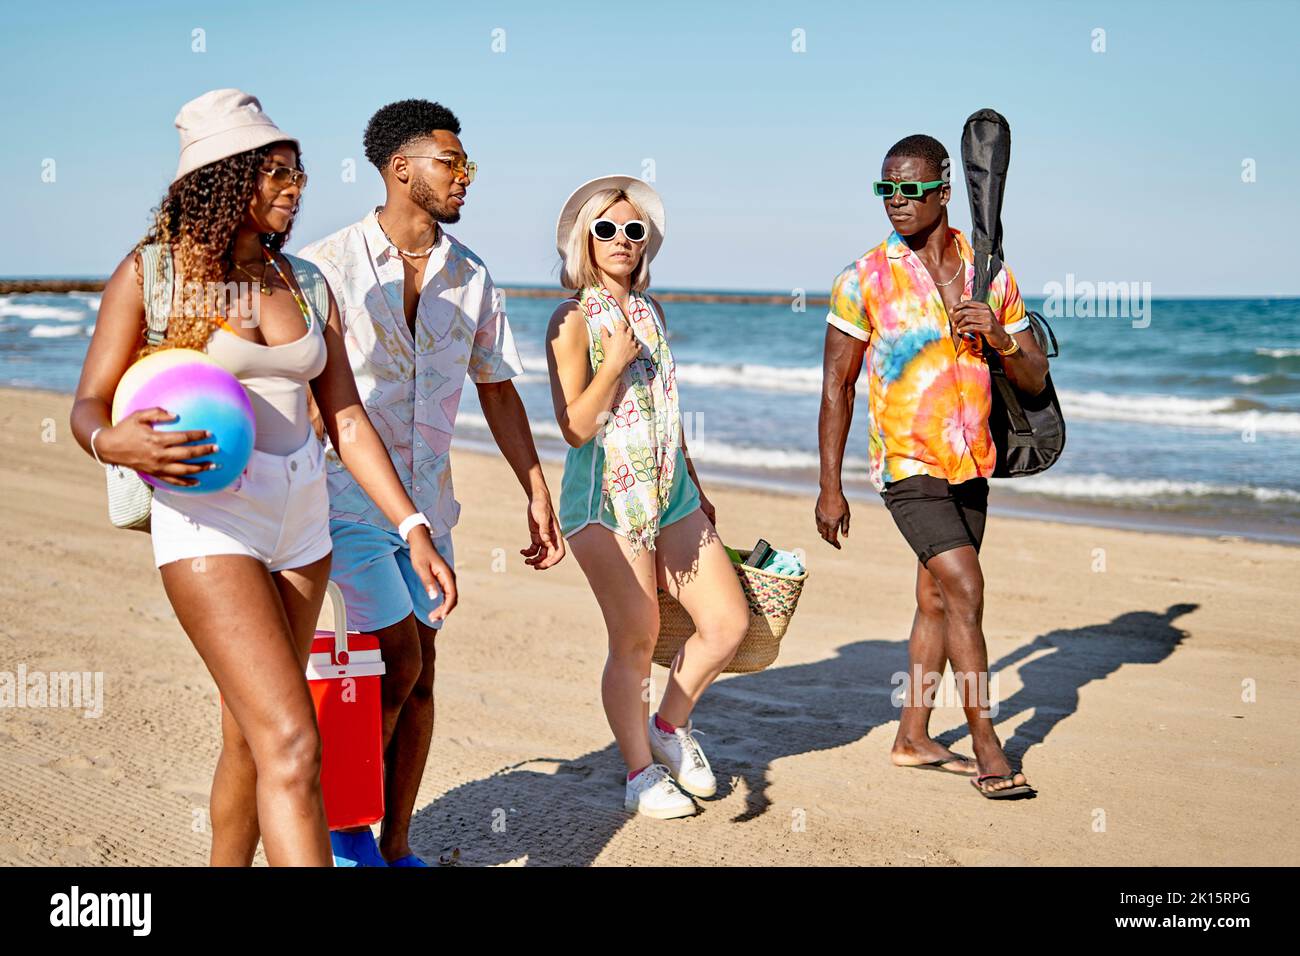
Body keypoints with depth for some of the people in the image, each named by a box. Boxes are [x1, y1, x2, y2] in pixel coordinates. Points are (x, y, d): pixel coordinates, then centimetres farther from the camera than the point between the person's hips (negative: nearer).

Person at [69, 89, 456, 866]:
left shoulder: (303, 282, 8)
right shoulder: (150, 273, -5)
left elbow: (347, 419, 7)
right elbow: (89, 405, -4)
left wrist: (416, 532, 1)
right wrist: (114, 443, -28)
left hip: (302, 514, 6)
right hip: (208, 518, -5)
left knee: (251, 737, 14)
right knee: (292, 745, -15)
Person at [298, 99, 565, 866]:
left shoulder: (471, 277, 5)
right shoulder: (328, 266, -9)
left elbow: (499, 392, 12)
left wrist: (539, 498, 9)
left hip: (428, 505, 5)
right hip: (348, 497, -5)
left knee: (421, 672, 7)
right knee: (400, 662, -10)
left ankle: (397, 845, 20)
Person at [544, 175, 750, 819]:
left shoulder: (651, 312, 13)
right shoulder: (573, 320, -7)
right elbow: (574, 427, -11)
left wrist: (695, 490, 22)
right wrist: (615, 362, -20)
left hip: (670, 493, 7)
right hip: (606, 498, -7)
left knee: (728, 621, 2)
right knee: (636, 639, -4)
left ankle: (669, 725, 25)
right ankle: (641, 773, 15)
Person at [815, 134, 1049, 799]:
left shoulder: (991, 274, 3)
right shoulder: (865, 280, -7)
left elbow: (1035, 379, 6)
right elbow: (836, 386, -4)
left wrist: (998, 338, -16)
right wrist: (830, 487, -6)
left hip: (972, 465, 5)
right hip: (908, 465, -5)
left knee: (937, 601, 12)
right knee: (964, 591, -14)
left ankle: (912, 739, 25)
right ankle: (987, 750, -5)